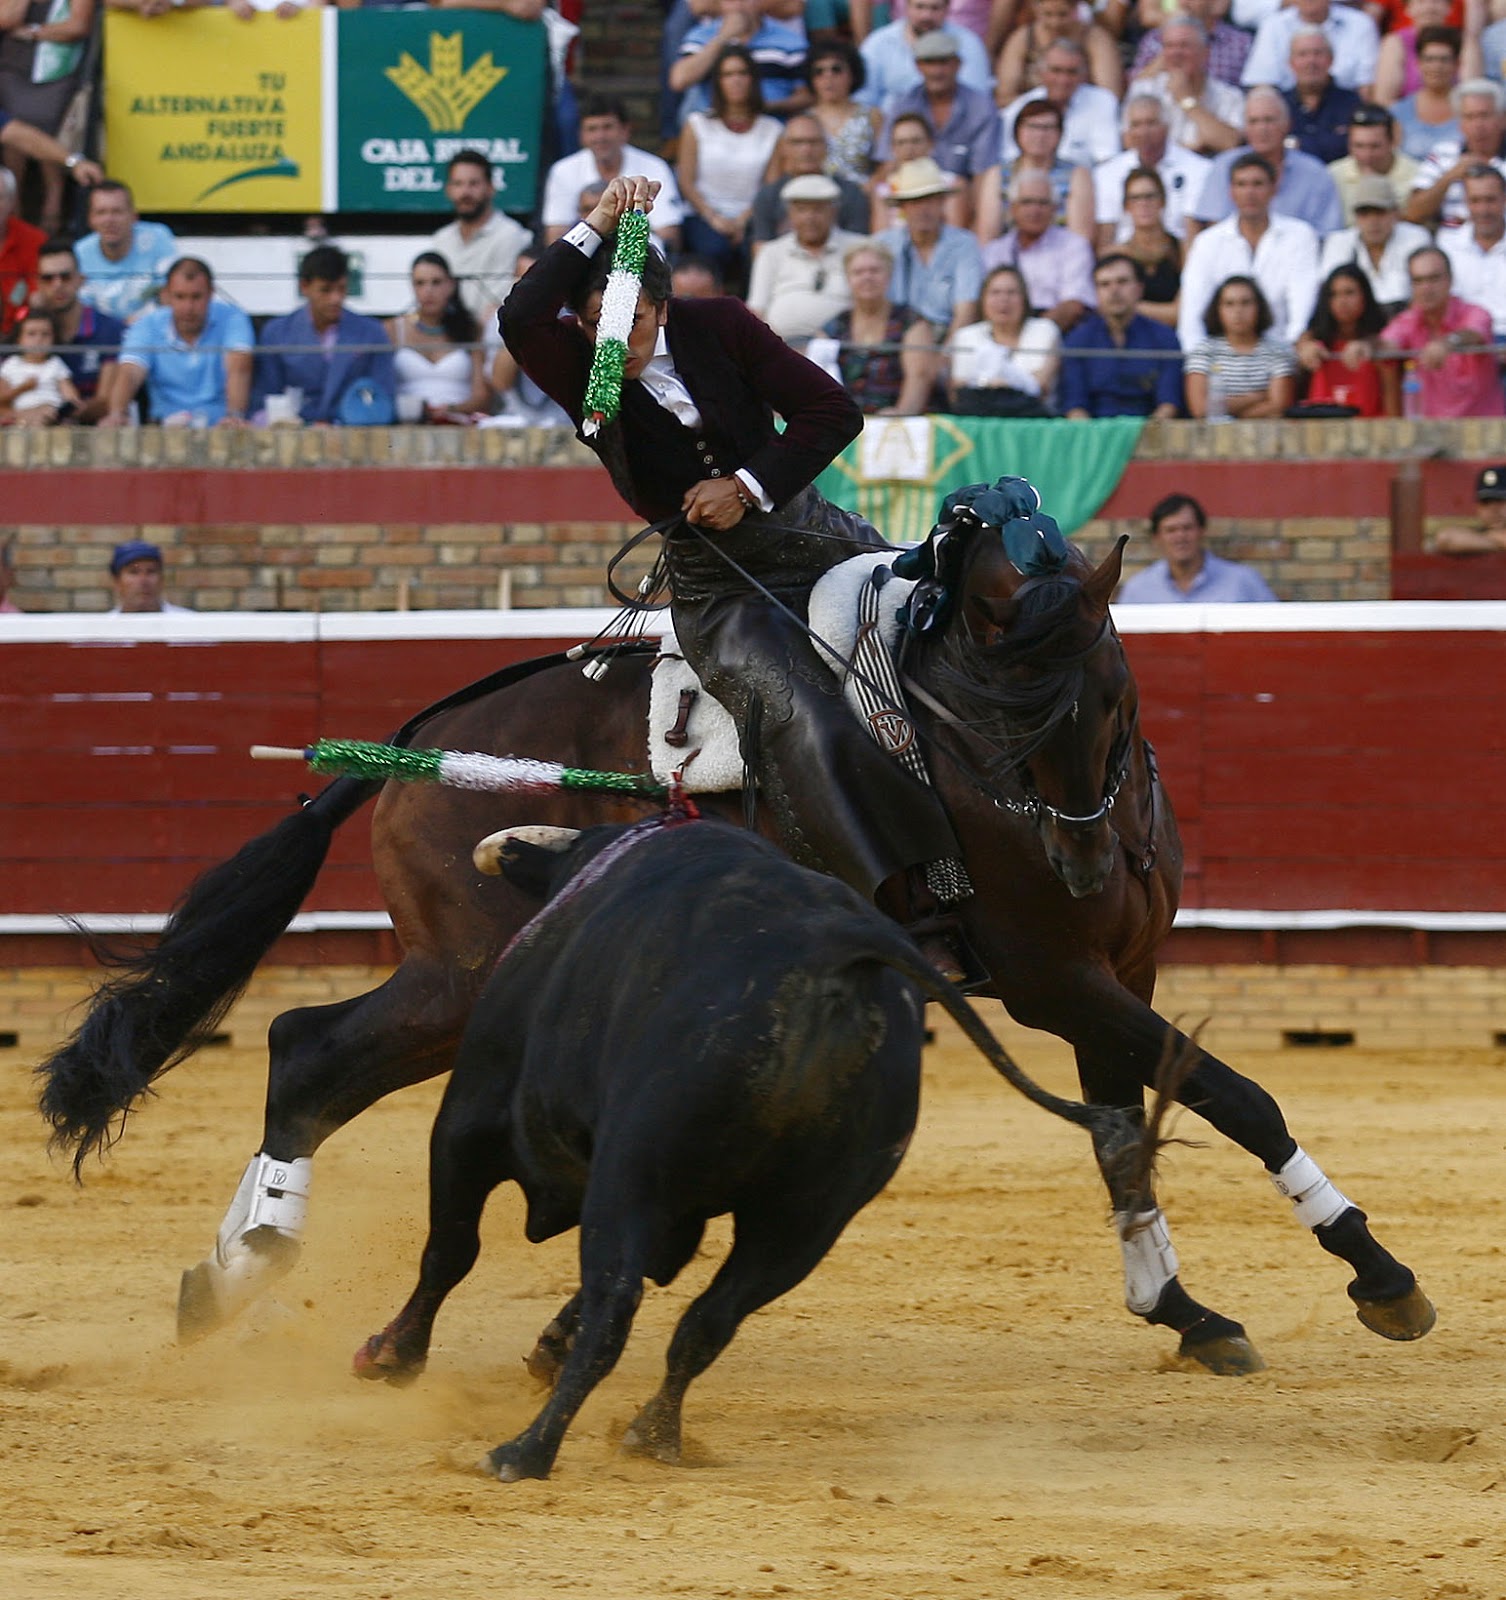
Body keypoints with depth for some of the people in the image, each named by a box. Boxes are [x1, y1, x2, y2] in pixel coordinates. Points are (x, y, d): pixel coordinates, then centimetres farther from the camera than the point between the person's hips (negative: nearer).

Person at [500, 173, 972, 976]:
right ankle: (910, 917, -37)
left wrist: (750, 485, -13)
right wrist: (594, 230, -24)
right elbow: (520, 316, -29)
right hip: (716, 587, -5)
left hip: (814, 538, 5)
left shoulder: (718, 329, -2)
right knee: (803, 726, -28)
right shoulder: (580, 373, -7)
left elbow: (833, 412, -2)